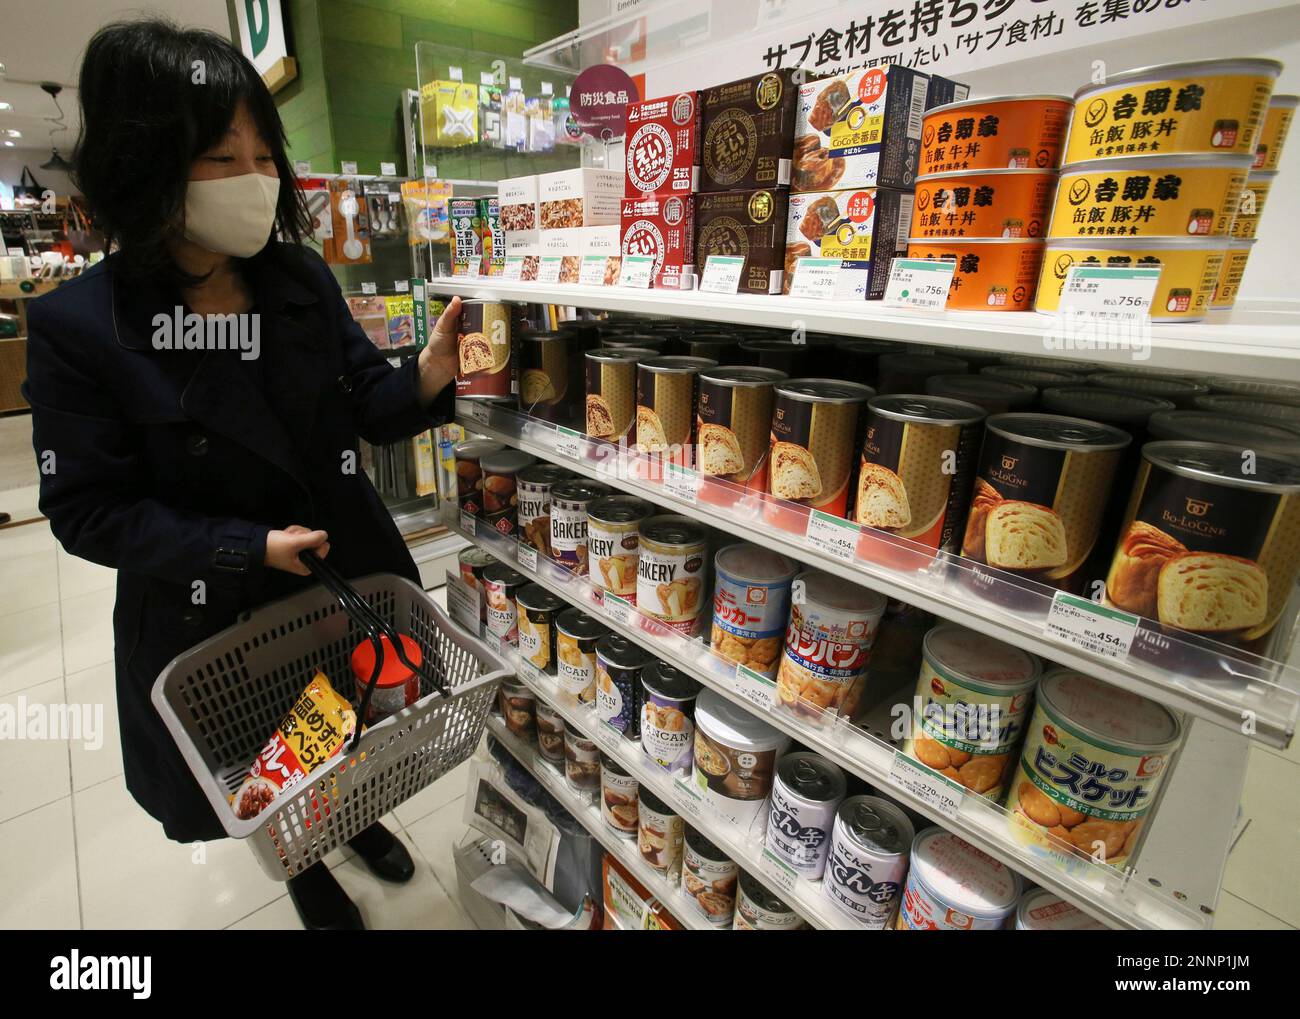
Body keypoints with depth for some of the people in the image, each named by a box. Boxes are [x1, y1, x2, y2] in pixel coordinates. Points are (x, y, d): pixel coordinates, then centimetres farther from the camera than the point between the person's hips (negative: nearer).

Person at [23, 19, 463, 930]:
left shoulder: (304, 281, -7)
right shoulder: (79, 327, -17)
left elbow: (367, 405, -5)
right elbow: (88, 510, -14)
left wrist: (425, 377, -27)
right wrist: (246, 547, -24)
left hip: (349, 576, 3)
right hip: (212, 611, -2)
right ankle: (306, 871, 56)